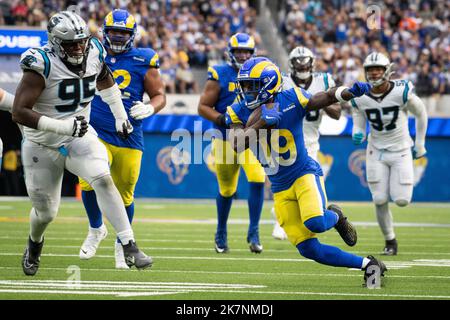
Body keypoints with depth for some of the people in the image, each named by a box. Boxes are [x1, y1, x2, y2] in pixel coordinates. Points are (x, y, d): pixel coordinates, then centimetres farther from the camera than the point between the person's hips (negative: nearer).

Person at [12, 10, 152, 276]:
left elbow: (105, 81, 18)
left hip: (80, 137, 3)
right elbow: (19, 112, -30)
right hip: (43, 146, -3)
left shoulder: (93, 53, -7)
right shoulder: (42, 65, -25)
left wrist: (120, 116, 24)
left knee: (103, 179, -25)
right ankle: (35, 243, 45)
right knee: (46, 213, 8)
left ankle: (130, 247, -27)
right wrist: (63, 127, -35)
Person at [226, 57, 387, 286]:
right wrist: (262, 123, -30)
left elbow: (328, 96, -3)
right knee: (308, 249, -3)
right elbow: (236, 145, -20)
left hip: (305, 174, -4)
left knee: (315, 223, -32)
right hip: (280, 189, 4)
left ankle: (334, 216, 6)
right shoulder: (239, 113, -5)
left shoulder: (291, 100, -12)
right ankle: (366, 264, 11)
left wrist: (351, 91, -23)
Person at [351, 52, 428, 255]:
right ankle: (390, 241, 16)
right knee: (380, 201, -4)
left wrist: (420, 144, 5)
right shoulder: (359, 99, -10)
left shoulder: (402, 92, -17)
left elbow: (421, 113, 0)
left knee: (401, 200, -8)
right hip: (377, 152, 2)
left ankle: (402, 185, 30)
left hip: (401, 151, -2)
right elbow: (359, 126, 1)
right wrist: (357, 136, -24)